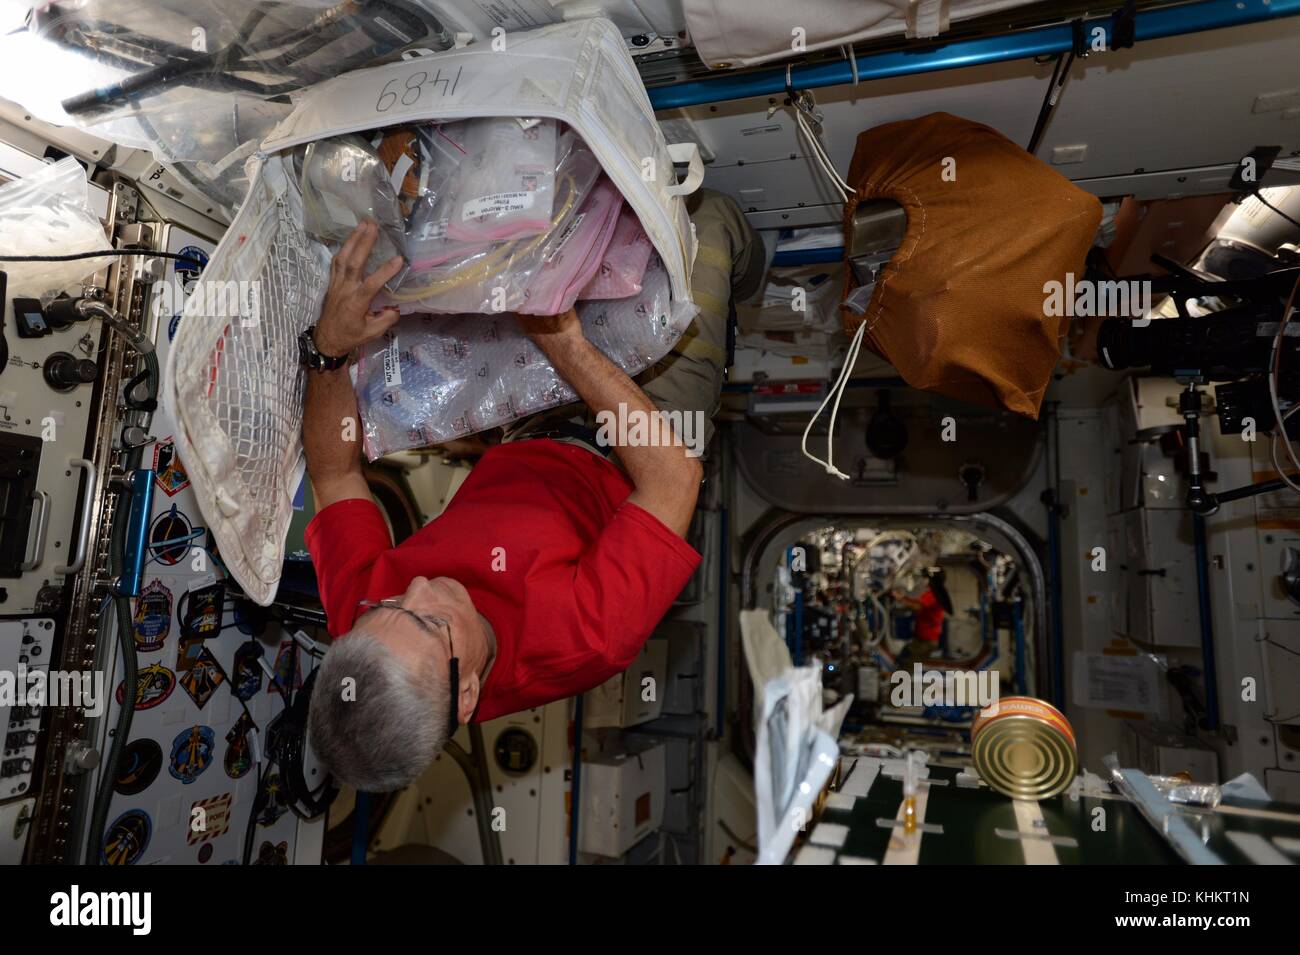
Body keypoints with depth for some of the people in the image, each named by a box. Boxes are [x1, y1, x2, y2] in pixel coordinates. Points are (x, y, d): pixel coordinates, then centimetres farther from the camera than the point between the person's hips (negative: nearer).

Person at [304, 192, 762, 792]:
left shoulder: (357, 607, -30)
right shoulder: (578, 639, -44)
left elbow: (332, 472, -14)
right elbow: (675, 478, -38)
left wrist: (327, 347, -27)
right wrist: (569, 349, -40)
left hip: (523, 444, 4)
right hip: (625, 470, -3)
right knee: (709, 212, 2)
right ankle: (733, 270, 43)